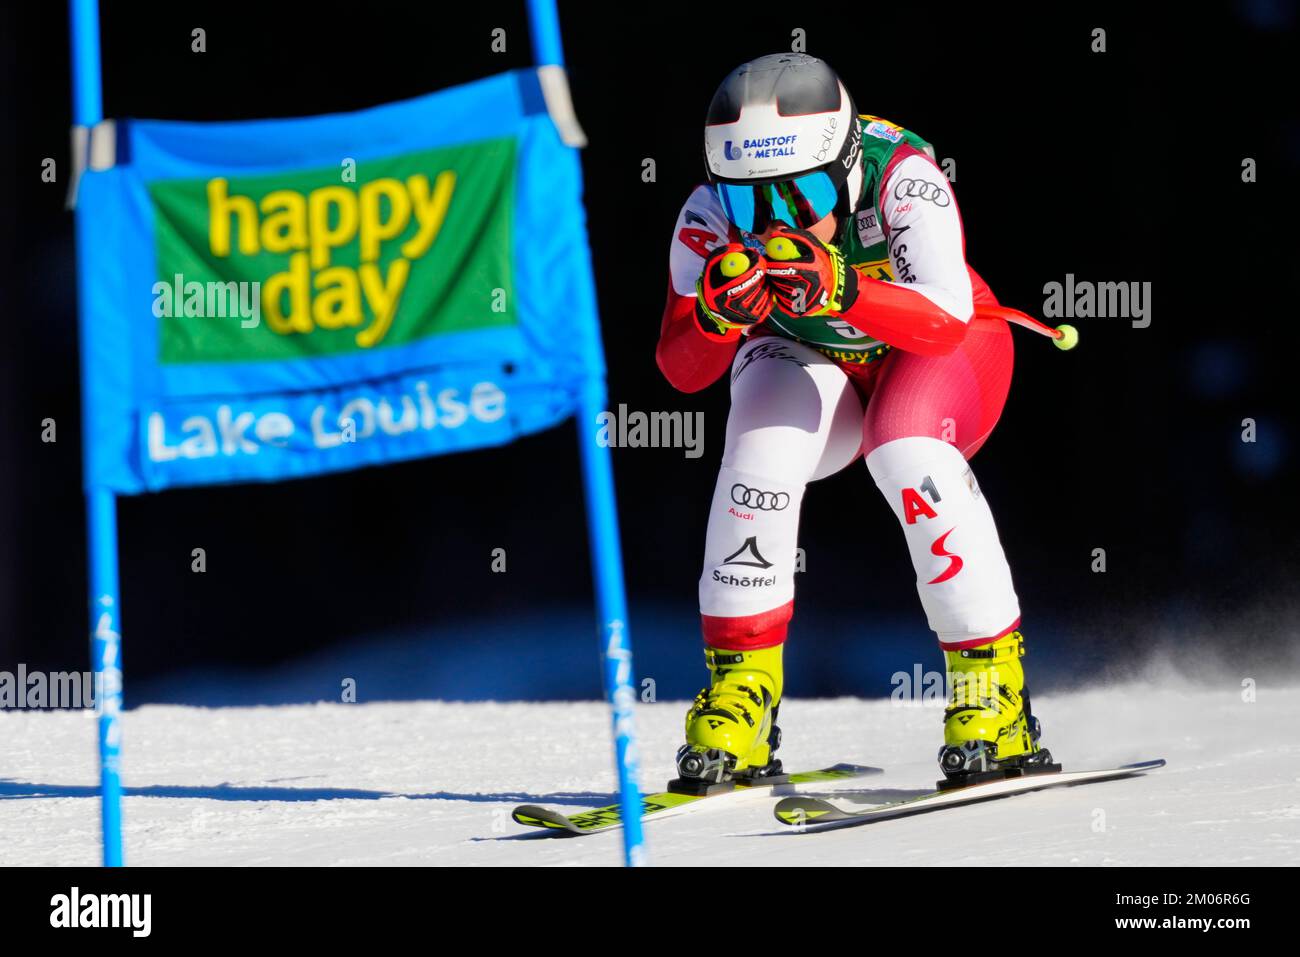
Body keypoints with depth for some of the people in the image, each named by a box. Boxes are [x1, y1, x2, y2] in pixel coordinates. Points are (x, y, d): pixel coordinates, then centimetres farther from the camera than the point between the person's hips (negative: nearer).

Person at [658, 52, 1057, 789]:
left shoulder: (899, 174, -35)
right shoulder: (712, 219, -26)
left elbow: (946, 320, -45)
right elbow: (681, 370, -28)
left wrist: (841, 290, -62)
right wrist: (716, 313, -50)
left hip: (942, 351, -2)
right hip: (811, 361, 2)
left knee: (910, 456, -32)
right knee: (764, 450, -29)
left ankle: (993, 688, -20)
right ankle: (739, 691, -19)